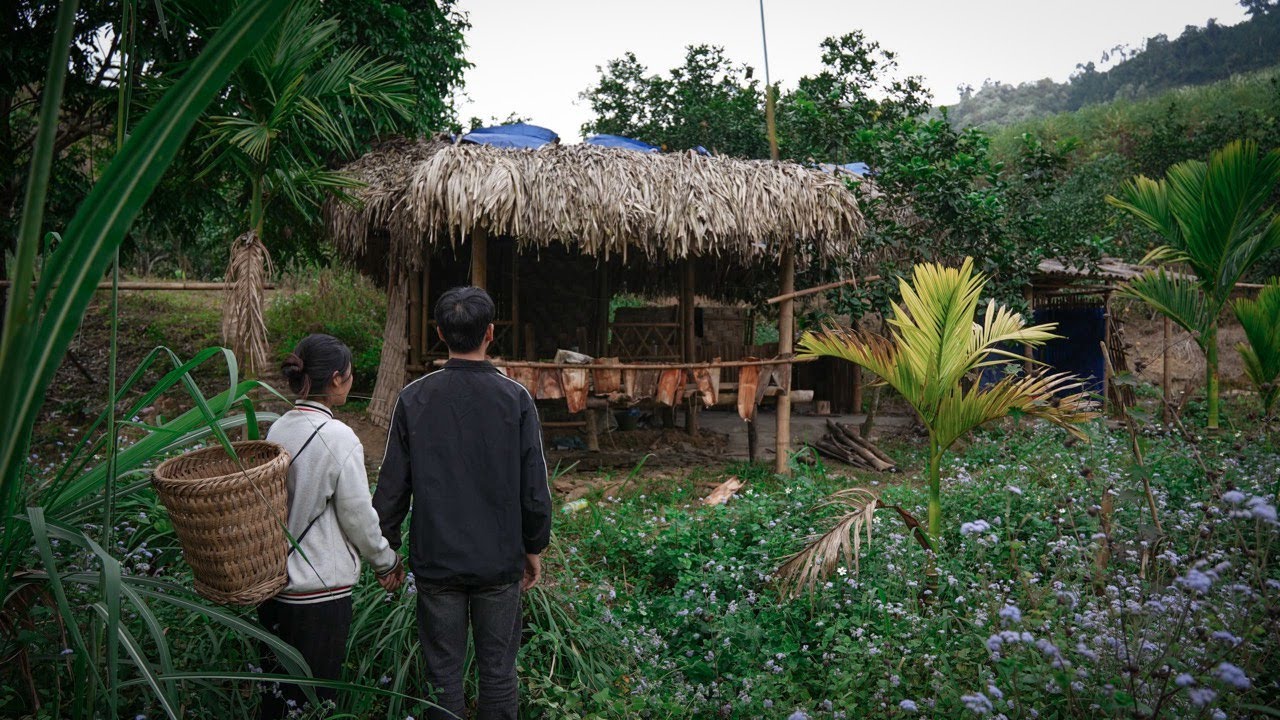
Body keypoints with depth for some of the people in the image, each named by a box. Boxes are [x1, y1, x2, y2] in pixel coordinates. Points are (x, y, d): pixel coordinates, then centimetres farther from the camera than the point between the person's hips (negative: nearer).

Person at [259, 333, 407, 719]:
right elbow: (359, 516, -13)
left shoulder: (276, 430, -1)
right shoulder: (338, 437, -19)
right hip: (320, 588, -6)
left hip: (273, 581, 6)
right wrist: (387, 561, 3)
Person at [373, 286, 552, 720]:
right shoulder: (515, 398, -9)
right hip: (500, 561, -1)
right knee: (498, 671, 12)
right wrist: (535, 547, 8)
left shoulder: (413, 399, -6)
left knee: (443, 673, 12)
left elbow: (392, 485, -2)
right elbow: (534, 487, -5)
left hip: (435, 562, 1)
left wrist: (385, 548, 11)